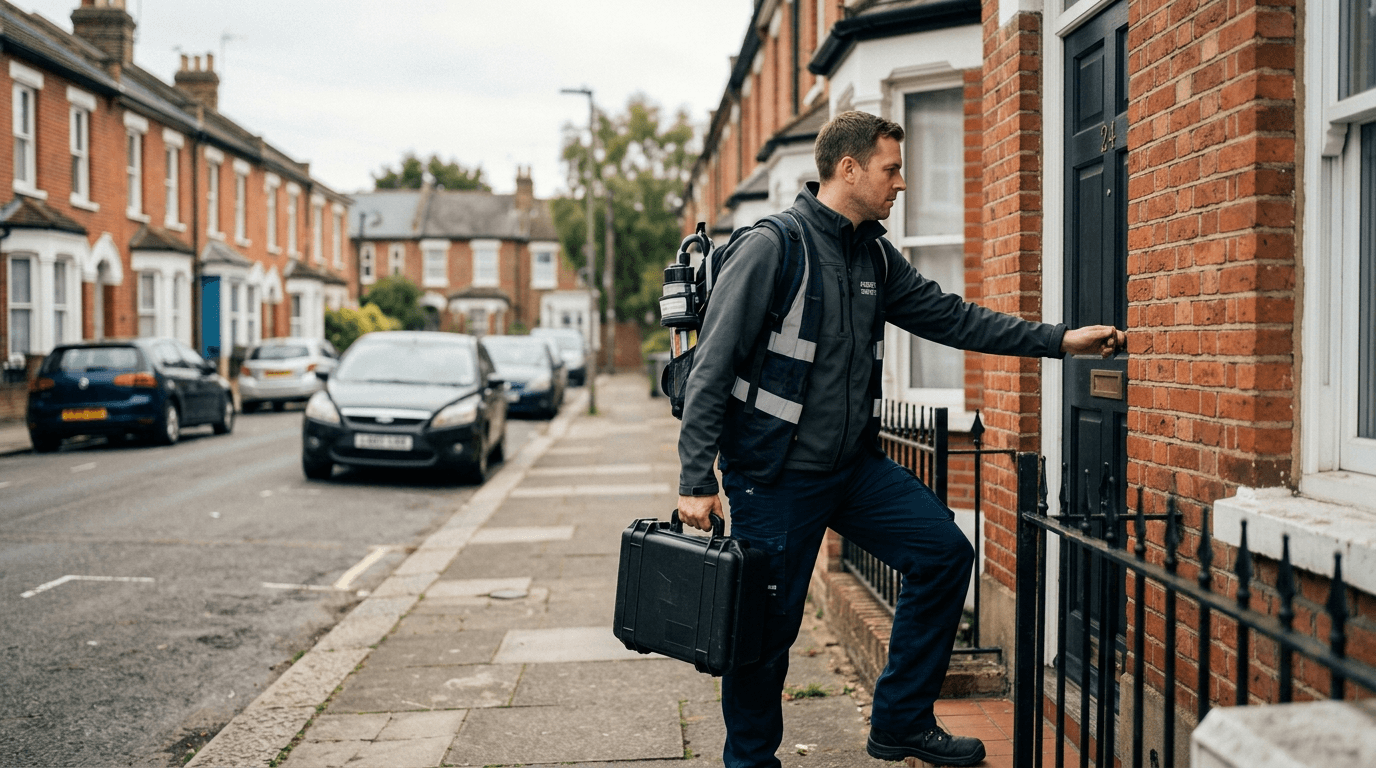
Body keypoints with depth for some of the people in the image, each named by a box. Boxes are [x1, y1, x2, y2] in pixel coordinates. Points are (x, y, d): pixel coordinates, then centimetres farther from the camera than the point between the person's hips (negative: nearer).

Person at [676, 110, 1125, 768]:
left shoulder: (876, 256, 8)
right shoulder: (771, 247, -15)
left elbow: (947, 316, 13)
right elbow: (711, 369, -15)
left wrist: (1059, 340, 8)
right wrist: (697, 480, -18)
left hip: (855, 465, 7)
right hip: (774, 476, -7)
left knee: (944, 552, 1)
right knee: (765, 630, 1)